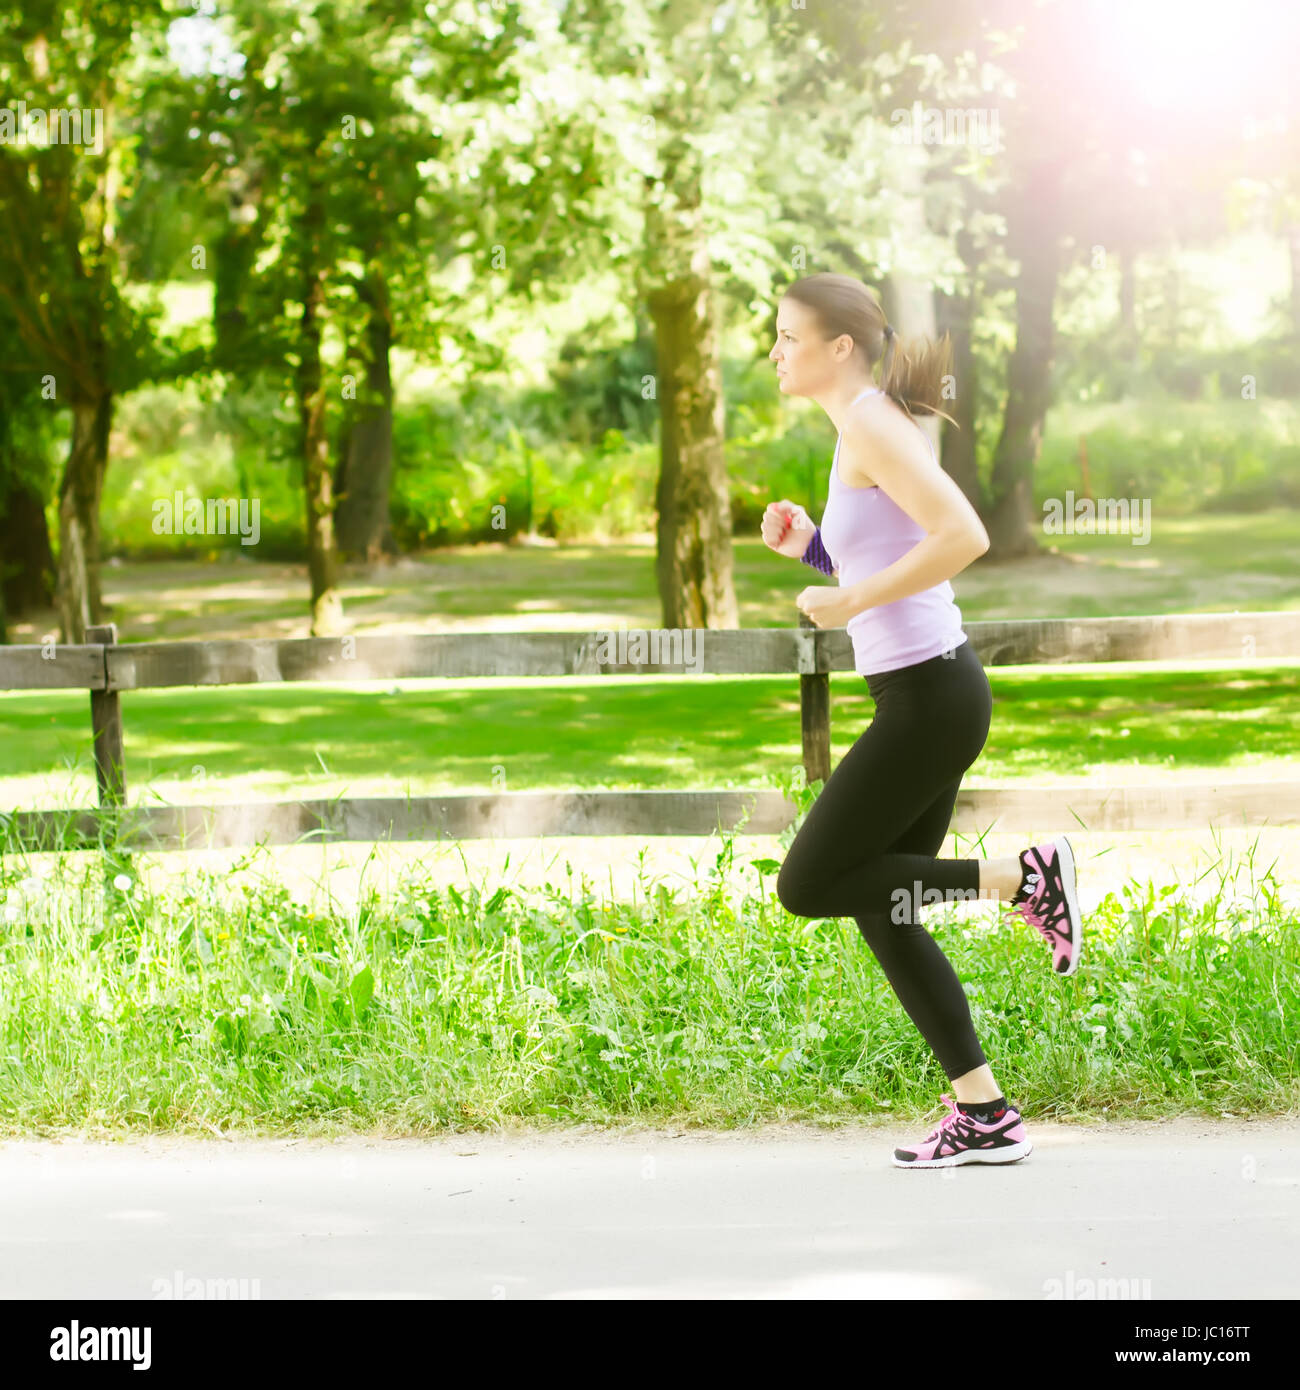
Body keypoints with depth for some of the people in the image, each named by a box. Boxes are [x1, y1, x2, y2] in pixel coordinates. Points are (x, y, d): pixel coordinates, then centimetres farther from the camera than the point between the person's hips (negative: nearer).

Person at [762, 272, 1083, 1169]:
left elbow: (965, 536, -26)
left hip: (927, 697, -10)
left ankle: (1025, 879, -2)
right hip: (930, 692, 10)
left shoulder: (873, 427, -14)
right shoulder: (871, 430, 15)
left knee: (809, 888, -2)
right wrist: (810, 546, 10)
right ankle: (986, 1116, 12)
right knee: (878, 911, 12)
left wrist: (853, 600, -20)